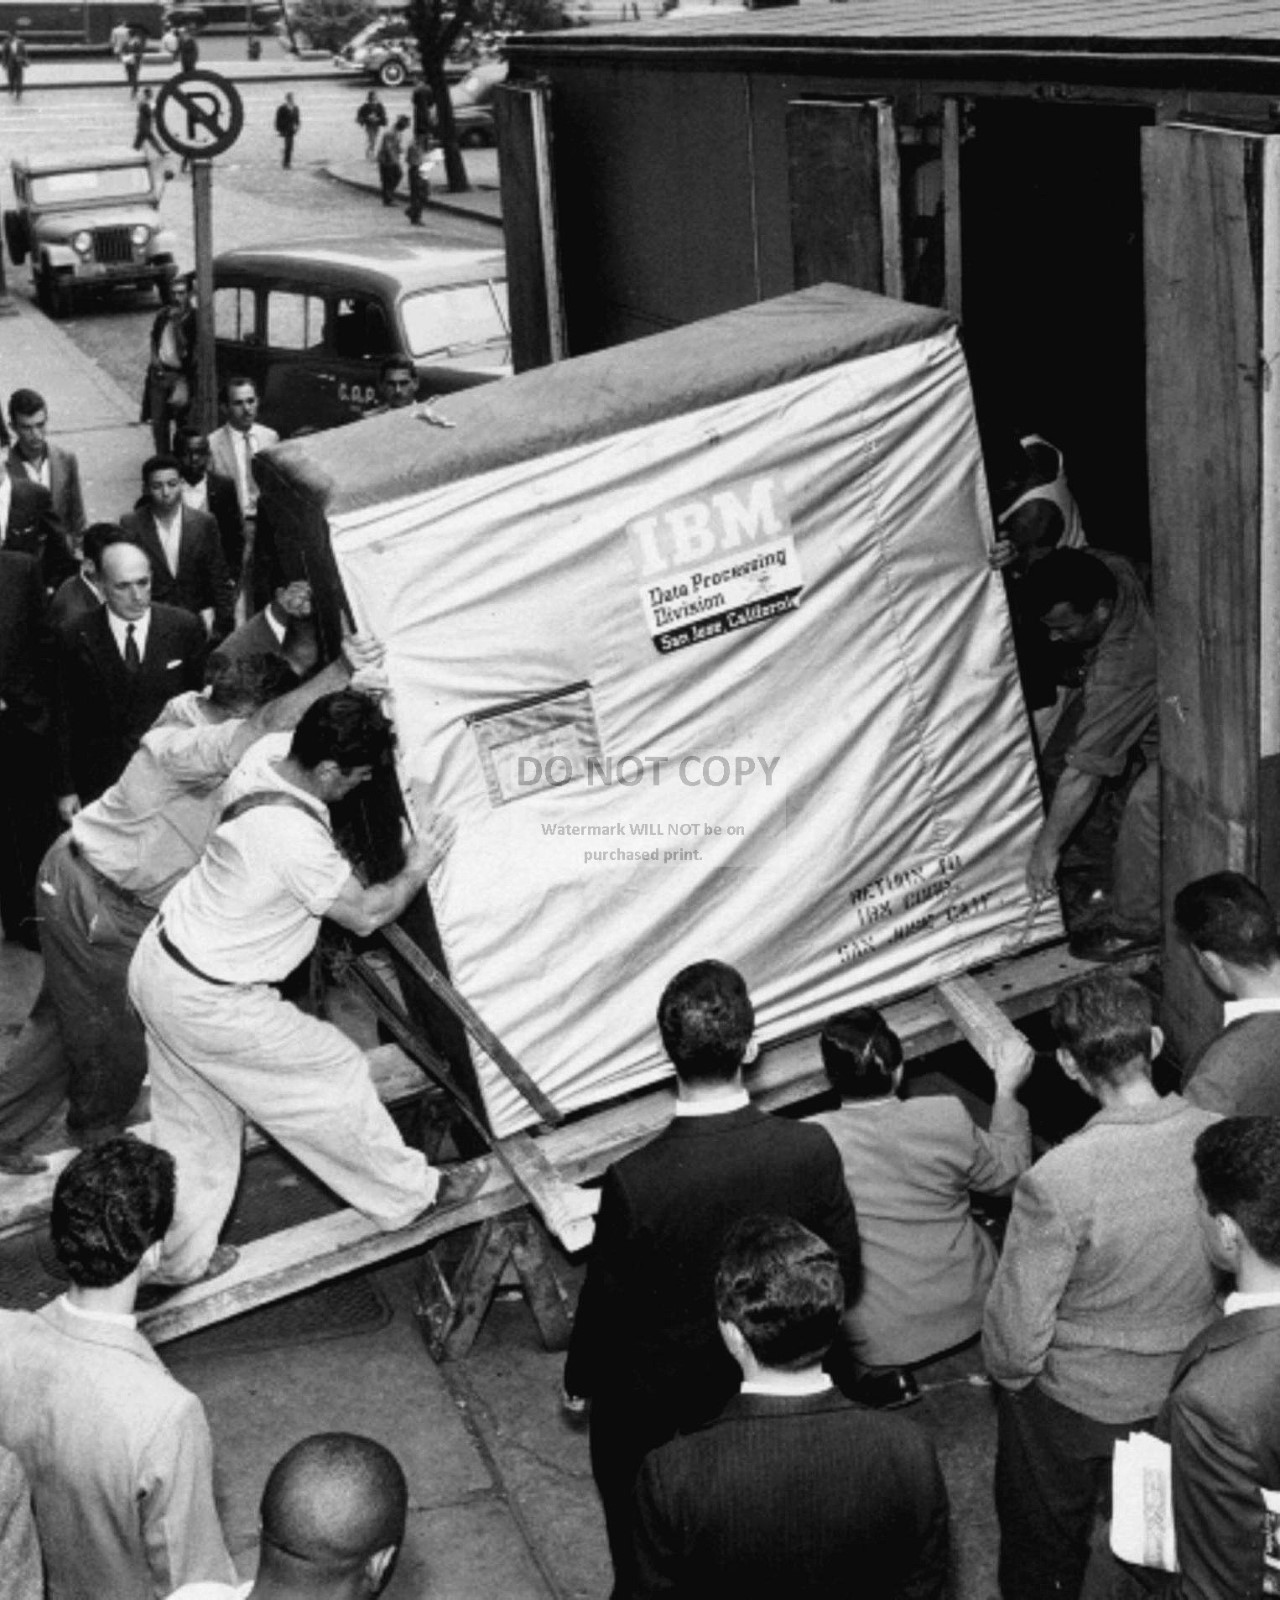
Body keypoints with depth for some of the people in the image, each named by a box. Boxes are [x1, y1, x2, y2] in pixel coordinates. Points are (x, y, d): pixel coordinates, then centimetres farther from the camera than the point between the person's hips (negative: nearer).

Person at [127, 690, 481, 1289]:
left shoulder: (258, 762, -9)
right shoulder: (297, 840, -33)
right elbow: (365, 915, -17)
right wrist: (416, 871, -1)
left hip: (159, 958, 9)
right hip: (207, 1003, -9)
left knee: (196, 1125, 23)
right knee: (335, 1073, 9)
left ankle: (180, 1256, 37)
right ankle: (408, 1193, 27)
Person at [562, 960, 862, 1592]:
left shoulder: (633, 1182, -35)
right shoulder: (812, 1150, -27)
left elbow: (606, 1302, -19)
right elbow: (843, 1274, -10)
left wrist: (579, 1379, 2)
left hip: (651, 1402, -3)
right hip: (765, 1384, 3)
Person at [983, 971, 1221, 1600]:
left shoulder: (1055, 1181, -35)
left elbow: (1017, 1335, -25)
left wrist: (1007, 1374, -2)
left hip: (1076, 1403, -4)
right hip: (1183, 1392, 4)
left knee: (1045, 1540, 24)